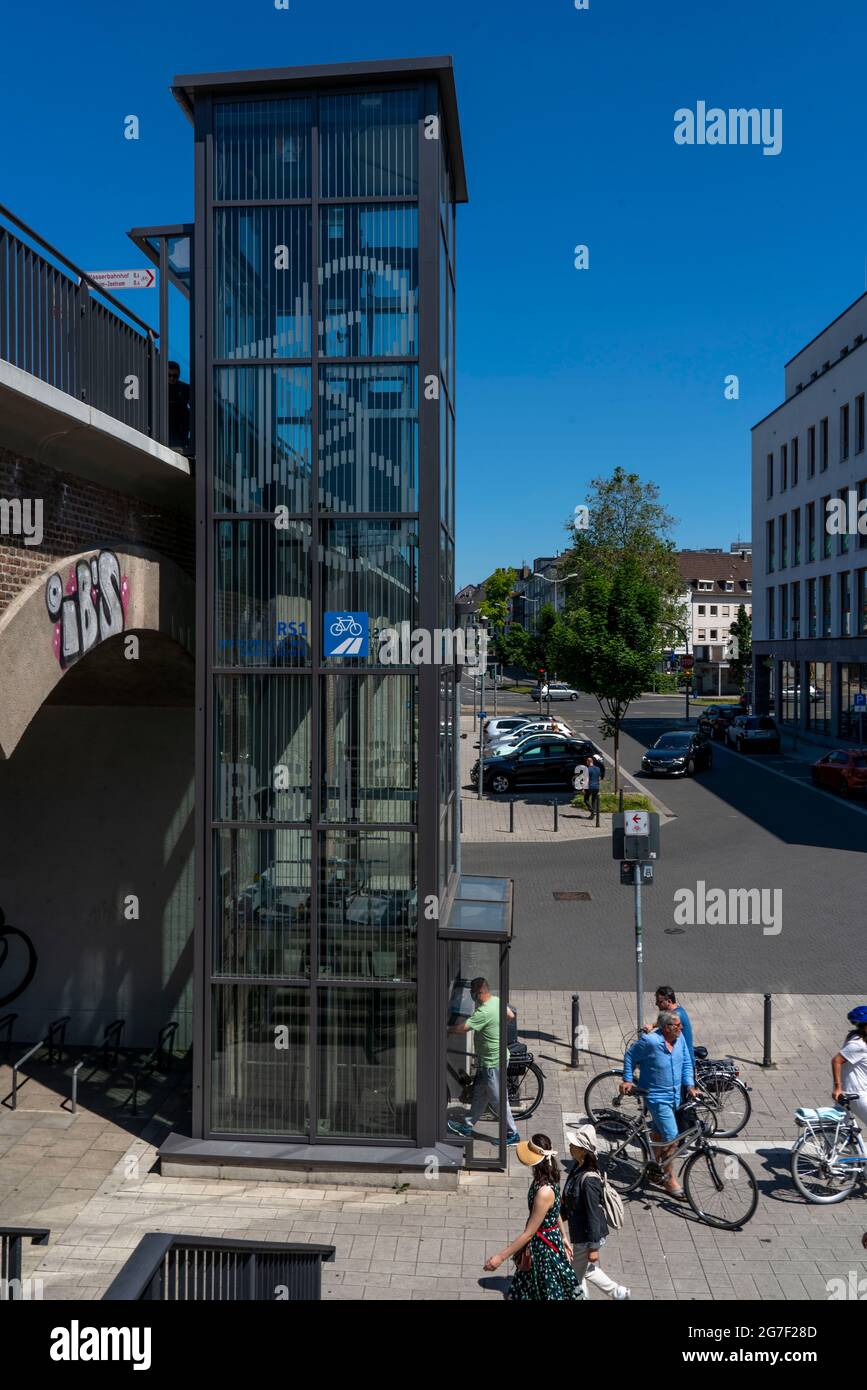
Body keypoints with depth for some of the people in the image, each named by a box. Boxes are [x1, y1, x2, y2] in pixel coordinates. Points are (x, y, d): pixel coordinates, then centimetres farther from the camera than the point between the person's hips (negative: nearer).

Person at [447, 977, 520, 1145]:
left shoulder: (484, 1012, -29)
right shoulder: (497, 1001, -1)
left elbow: (463, 1028, -28)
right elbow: (510, 1015, 14)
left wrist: (446, 1029, -13)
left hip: (492, 1062, -10)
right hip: (490, 1059, 10)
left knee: (498, 1099, 4)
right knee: (479, 1094, 19)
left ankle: (512, 1133, 18)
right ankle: (467, 1127, 31)